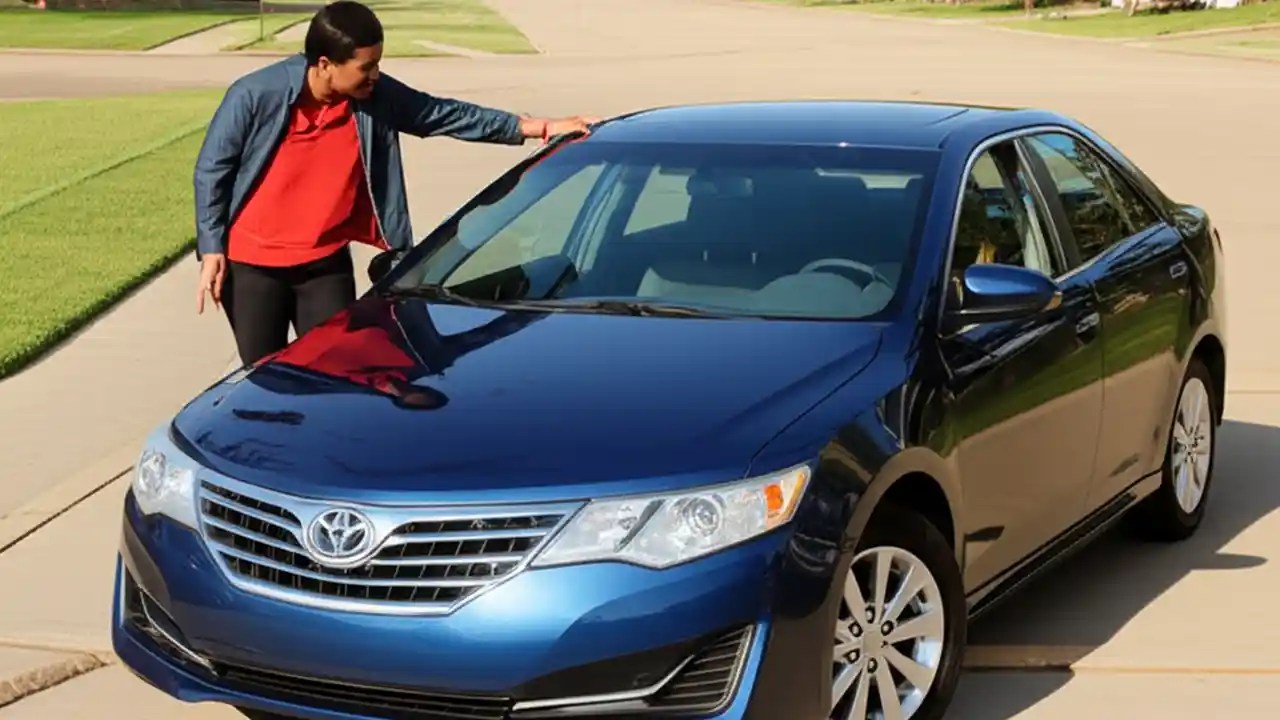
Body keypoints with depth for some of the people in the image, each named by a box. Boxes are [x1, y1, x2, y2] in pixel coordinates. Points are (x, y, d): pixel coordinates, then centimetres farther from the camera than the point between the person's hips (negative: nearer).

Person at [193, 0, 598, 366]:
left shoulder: (376, 97, -9)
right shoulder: (255, 96, -18)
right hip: (251, 265, -2)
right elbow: (212, 170, -9)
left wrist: (538, 127, -6)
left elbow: (445, 114, -3)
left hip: (325, 264, 3)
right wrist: (210, 250, -11)